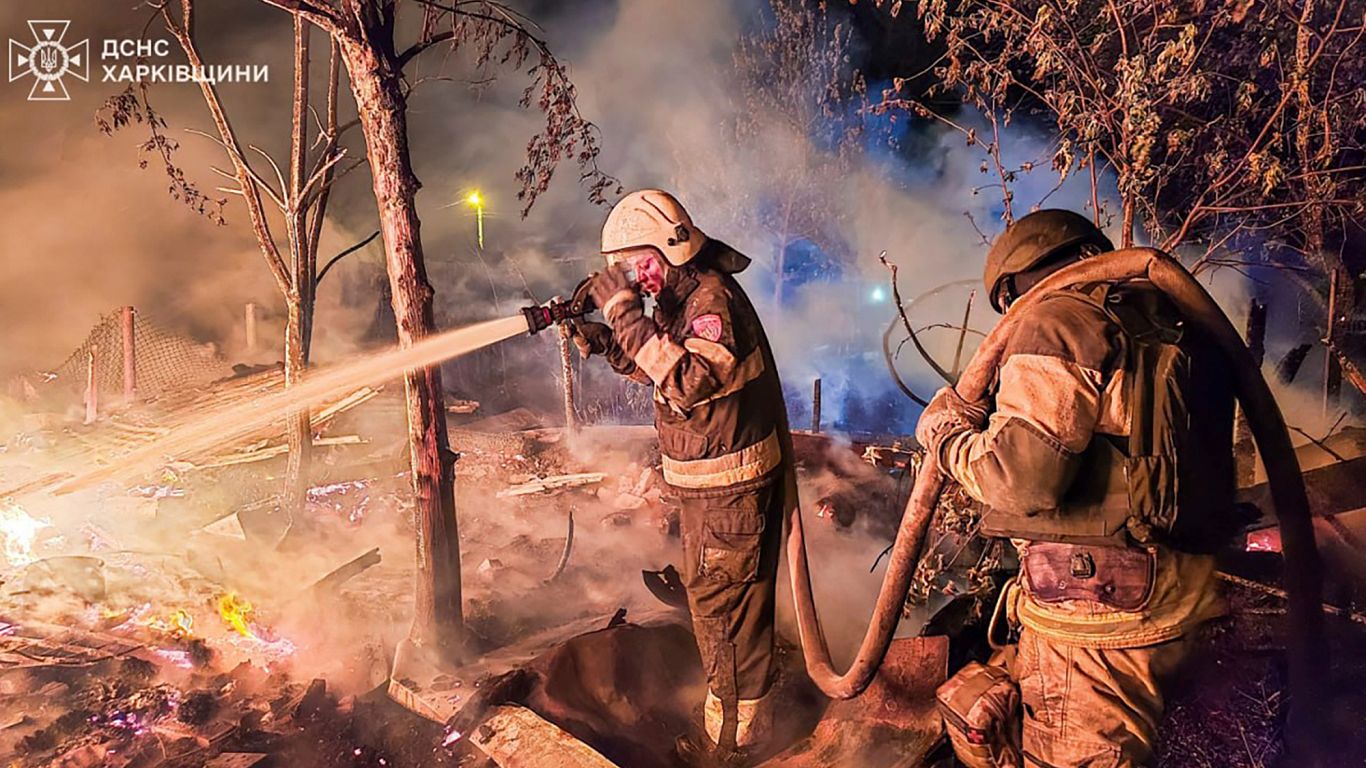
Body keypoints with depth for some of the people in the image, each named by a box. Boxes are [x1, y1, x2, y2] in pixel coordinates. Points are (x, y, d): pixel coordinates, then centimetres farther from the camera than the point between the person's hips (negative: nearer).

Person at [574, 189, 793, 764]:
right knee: (715, 594, 22)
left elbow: (687, 380, -37)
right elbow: (660, 367, 17)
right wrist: (605, 342, 0)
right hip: (710, 481, 11)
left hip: (729, 485, -11)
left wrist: (625, 312, -33)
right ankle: (744, 714, 41)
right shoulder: (686, 296, 9)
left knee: (721, 604, 0)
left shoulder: (713, 299, -23)